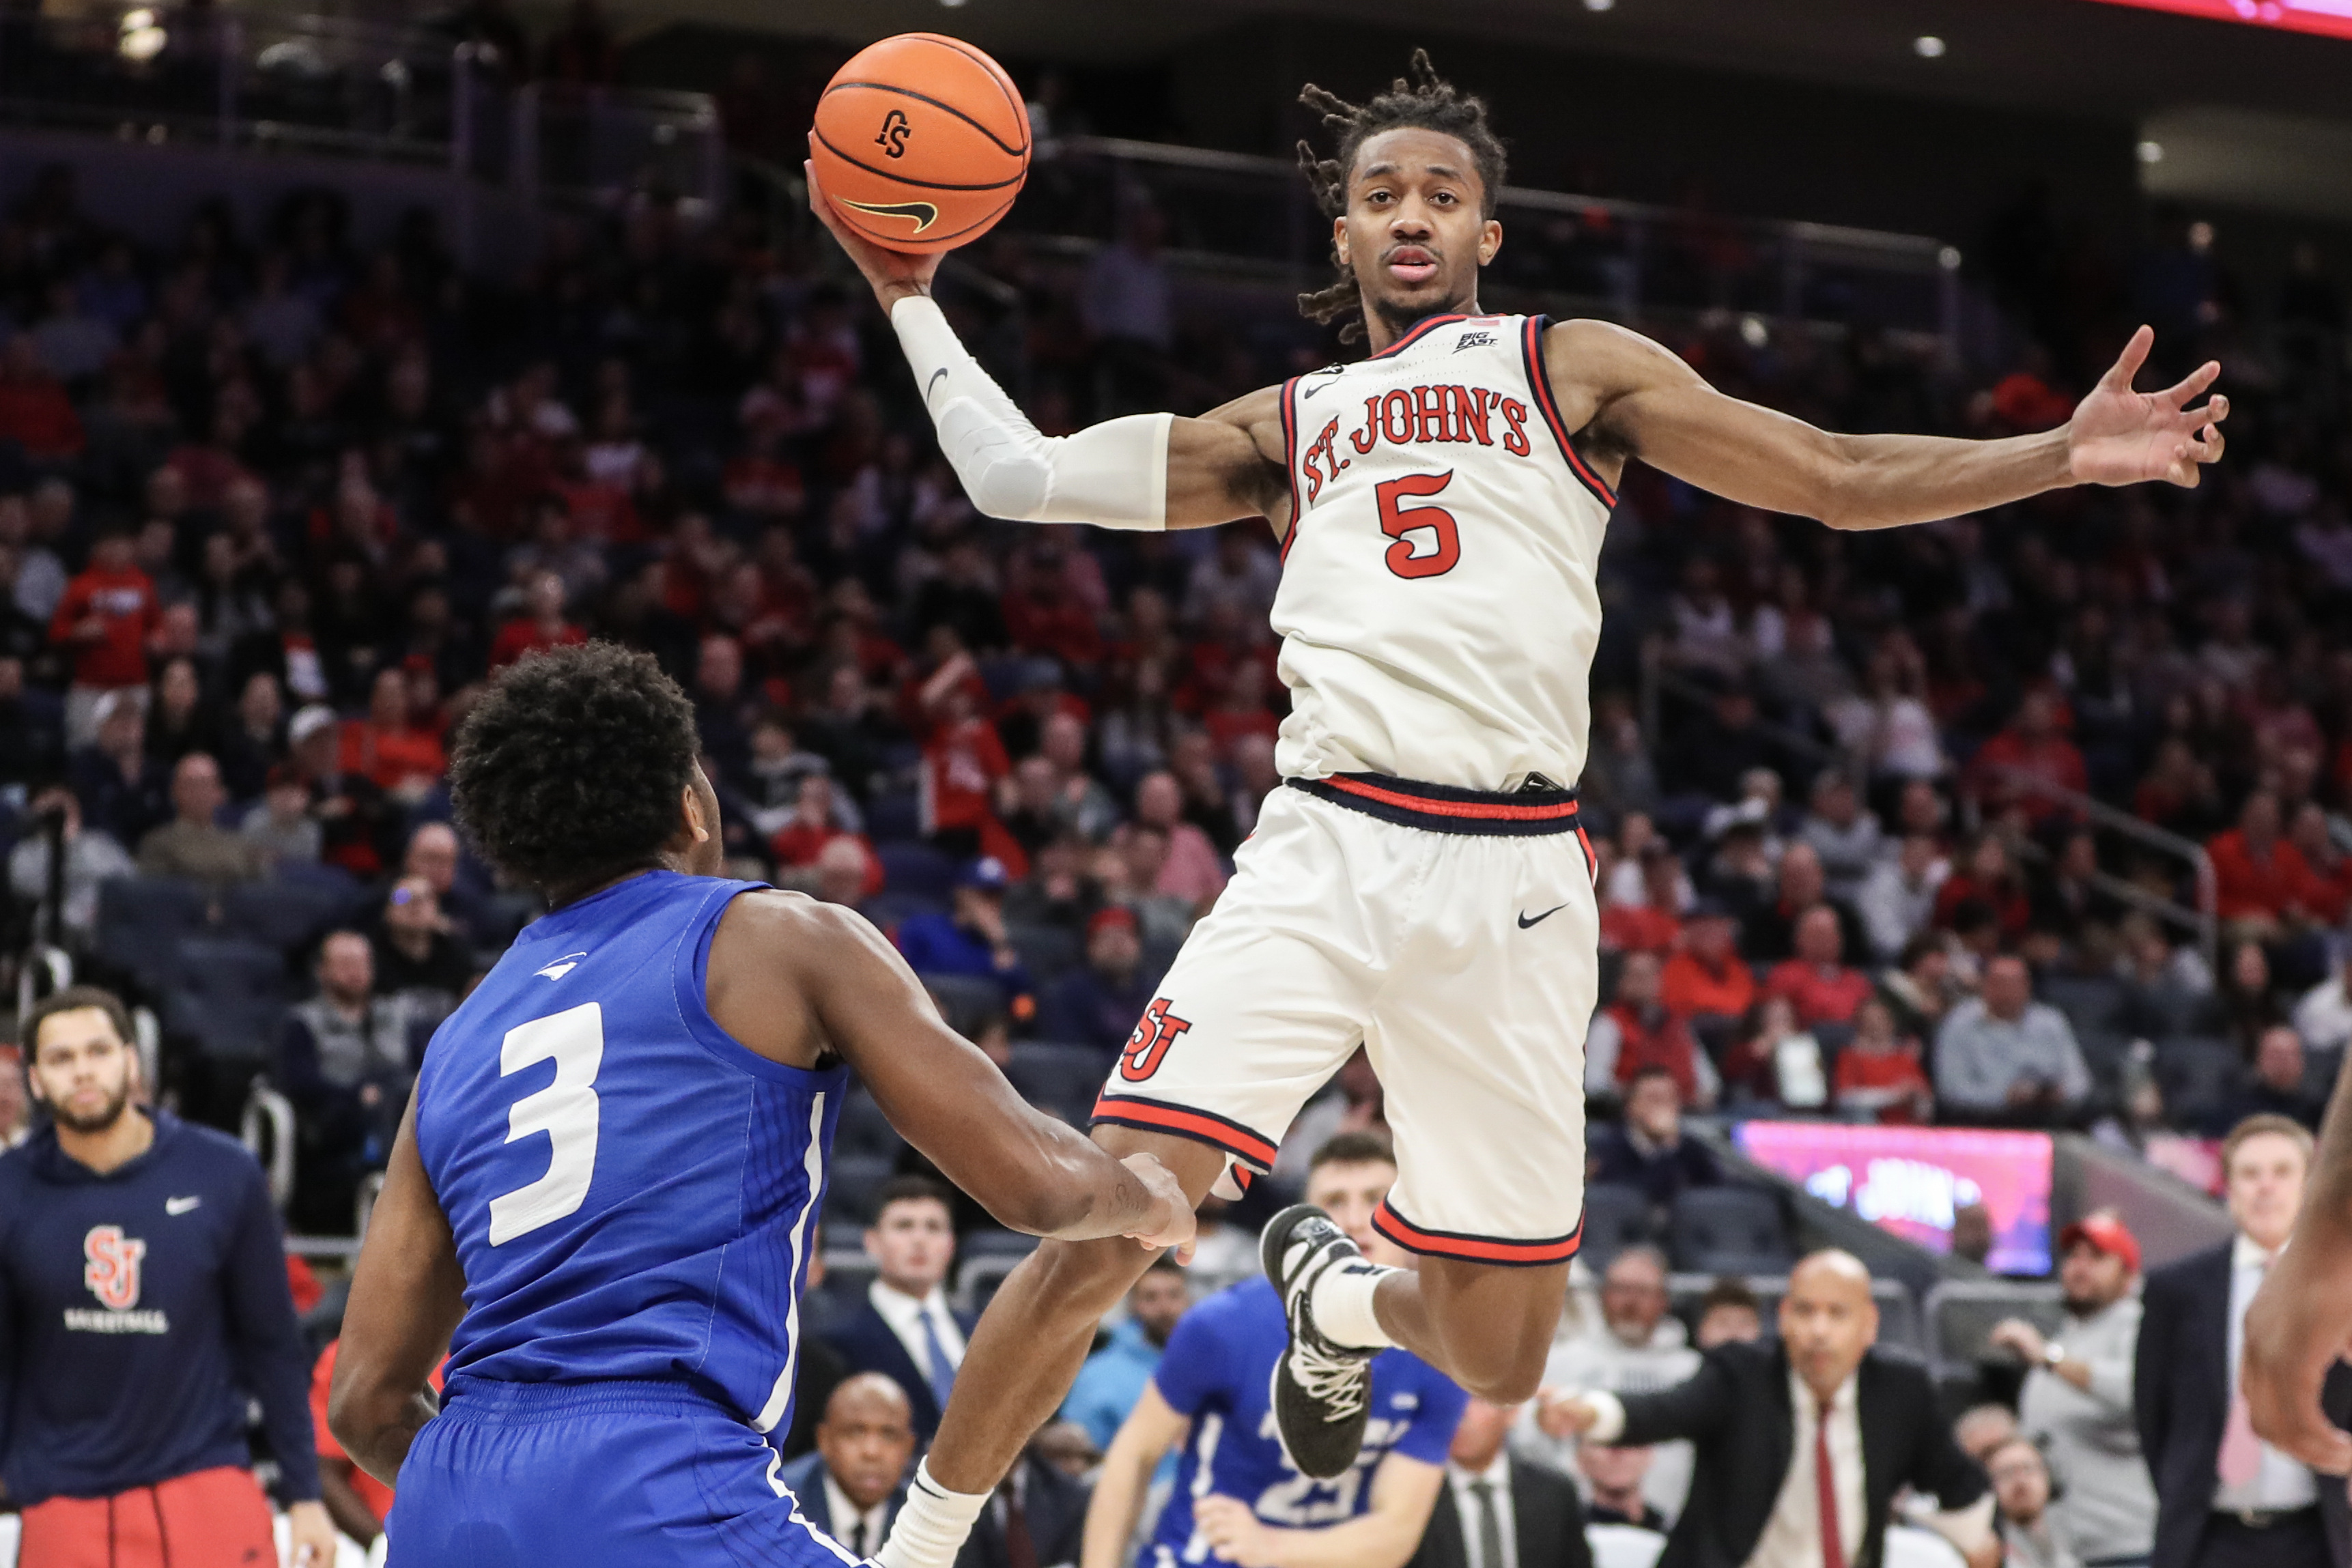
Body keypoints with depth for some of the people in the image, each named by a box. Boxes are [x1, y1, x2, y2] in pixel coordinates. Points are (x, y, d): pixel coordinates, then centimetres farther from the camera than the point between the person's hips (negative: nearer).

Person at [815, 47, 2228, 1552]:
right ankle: (919, 1546, 1)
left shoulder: (1572, 368, 15)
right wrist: (909, 292, 22)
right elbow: (1021, 473, 24)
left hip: (1515, 878, 0)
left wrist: (2063, 456, -3)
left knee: (1497, 1360, 5)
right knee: (1106, 1225, -17)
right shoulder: (1284, 426, 22)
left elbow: (1838, 478, 10)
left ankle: (1338, 1296, 40)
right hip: (1324, 856, 0)